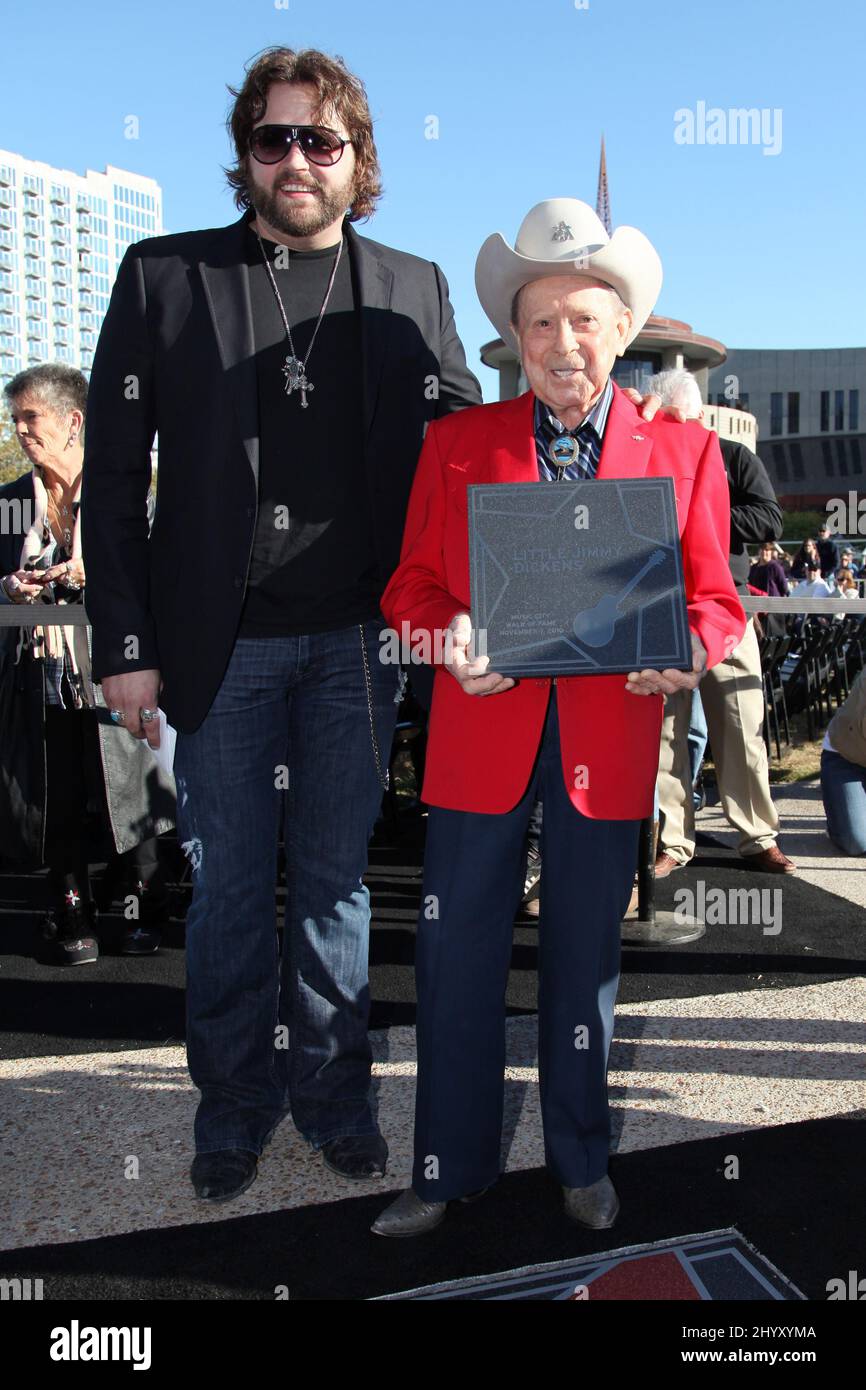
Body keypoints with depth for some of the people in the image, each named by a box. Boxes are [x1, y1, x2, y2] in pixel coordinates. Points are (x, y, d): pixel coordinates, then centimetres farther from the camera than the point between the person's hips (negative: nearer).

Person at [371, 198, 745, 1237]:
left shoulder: (683, 451, 5)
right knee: (456, 962, 5)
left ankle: (582, 1162, 34)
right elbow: (411, 586, 7)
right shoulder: (456, 443, 6)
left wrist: (688, 651, -16)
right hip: (481, 741, 0)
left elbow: (715, 599, 6)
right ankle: (449, 1168, 25)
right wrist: (451, 639, -14)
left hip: (608, 750, 0)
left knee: (584, 963, 14)